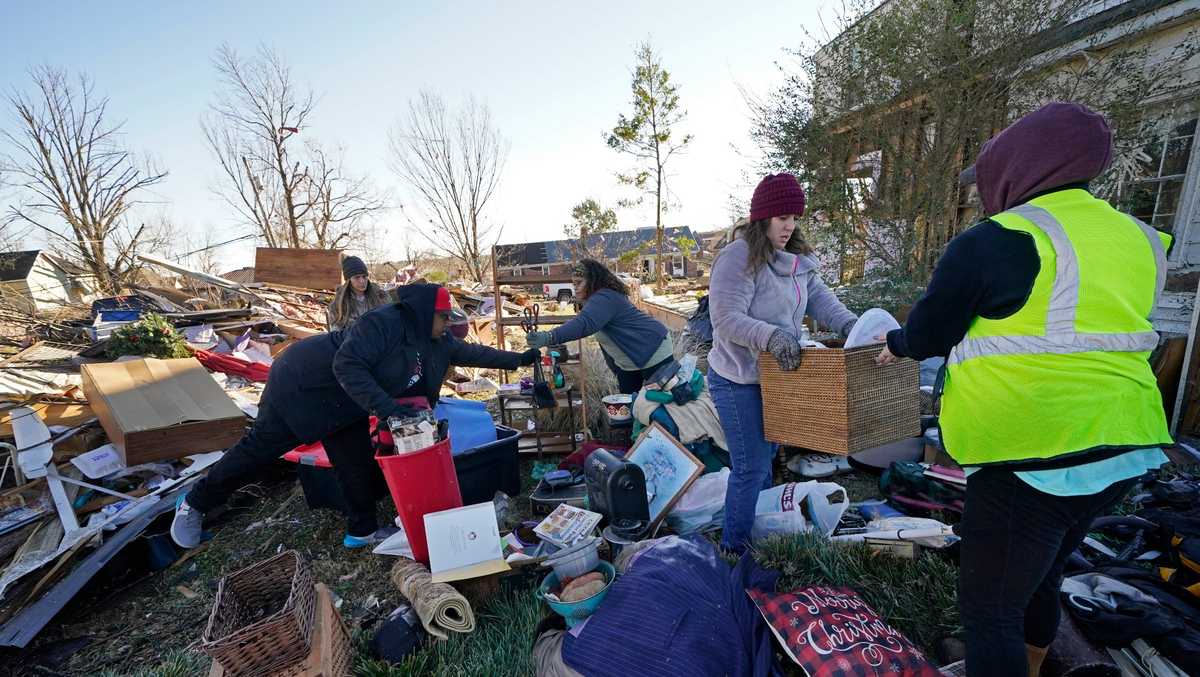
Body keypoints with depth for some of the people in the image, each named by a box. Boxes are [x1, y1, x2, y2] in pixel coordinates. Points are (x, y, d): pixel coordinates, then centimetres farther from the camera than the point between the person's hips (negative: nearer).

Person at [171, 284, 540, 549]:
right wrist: (385, 405, -40)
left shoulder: (436, 342, -2)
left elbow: (470, 352, 5)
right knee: (260, 447, 6)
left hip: (343, 406, 8)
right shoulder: (384, 322, -29)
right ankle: (195, 505, 29)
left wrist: (519, 358, 4)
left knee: (359, 464, 5)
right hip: (302, 384, -8)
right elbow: (347, 364, -35)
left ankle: (362, 531, 19)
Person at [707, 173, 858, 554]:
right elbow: (726, 319, -26)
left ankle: (762, 529, 42)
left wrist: (847, 323, -7)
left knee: (766, 456, 22)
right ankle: (735, 550, 14)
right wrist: (771, 336, -38)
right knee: (751, 467, -3)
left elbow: (817, 296, 10)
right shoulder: (738, 258, -19)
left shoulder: (796, 259, 9)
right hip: (739, 382, -9)